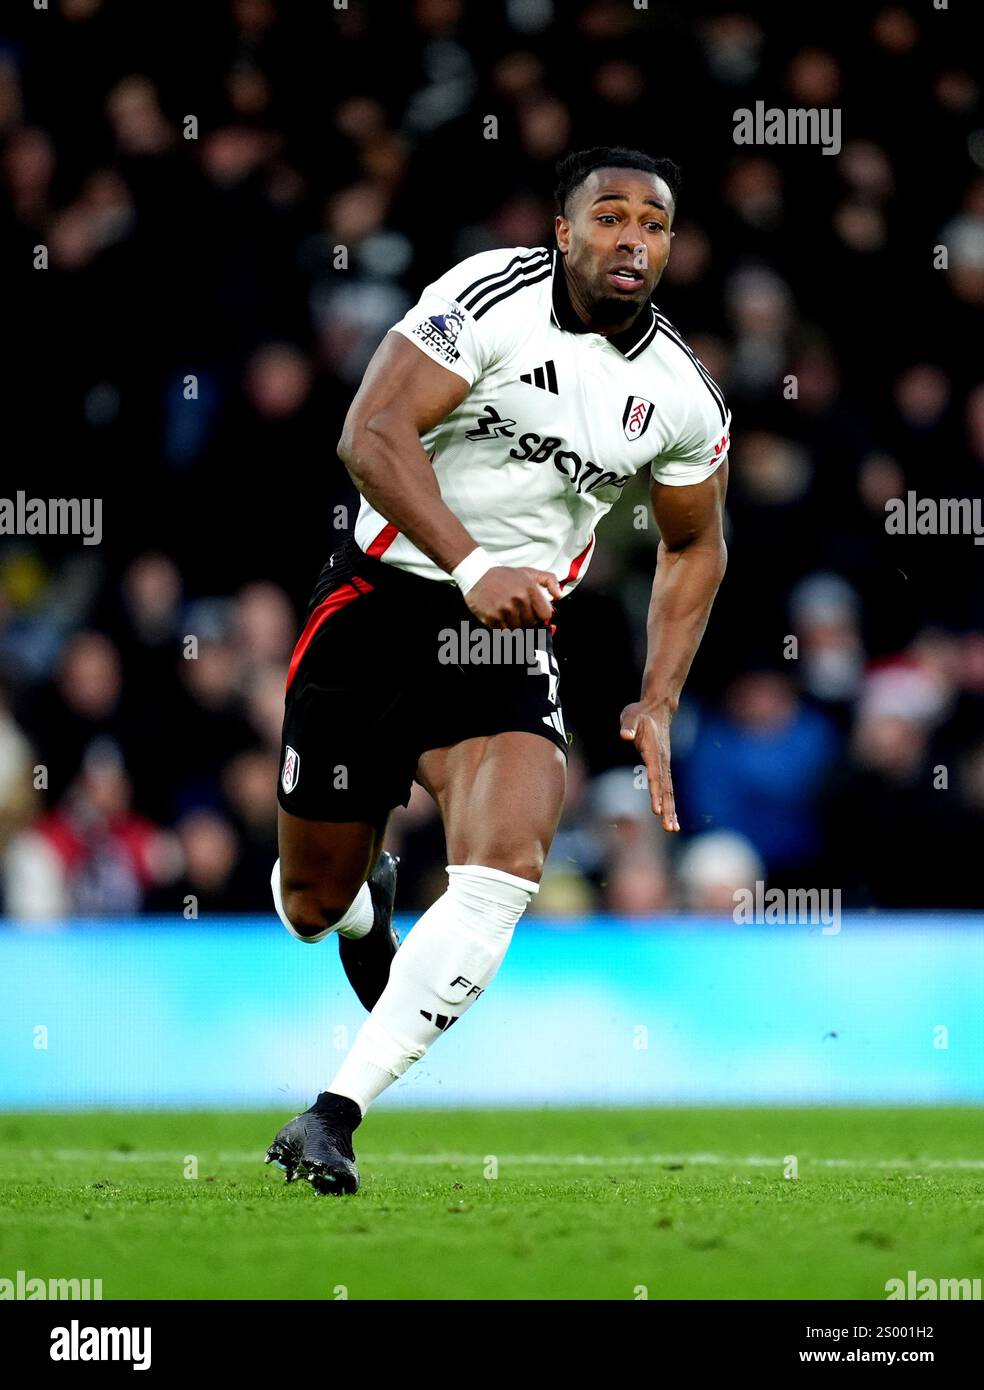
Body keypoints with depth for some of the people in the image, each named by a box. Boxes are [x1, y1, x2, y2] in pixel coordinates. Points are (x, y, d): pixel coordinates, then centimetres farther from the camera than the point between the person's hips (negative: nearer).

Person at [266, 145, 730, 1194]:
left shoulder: (683, 398, 2)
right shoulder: (493, 299, -13)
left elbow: (693, 547, 19)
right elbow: (371, 435, -23)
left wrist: (658, 707, 10)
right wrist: (472, 567, -33)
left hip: (508, 641, 2)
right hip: (381, 606, -2)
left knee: (507, 869, -24)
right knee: (314, 902, 8)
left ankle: (335, 1115, -20)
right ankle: (369, 902, 49)